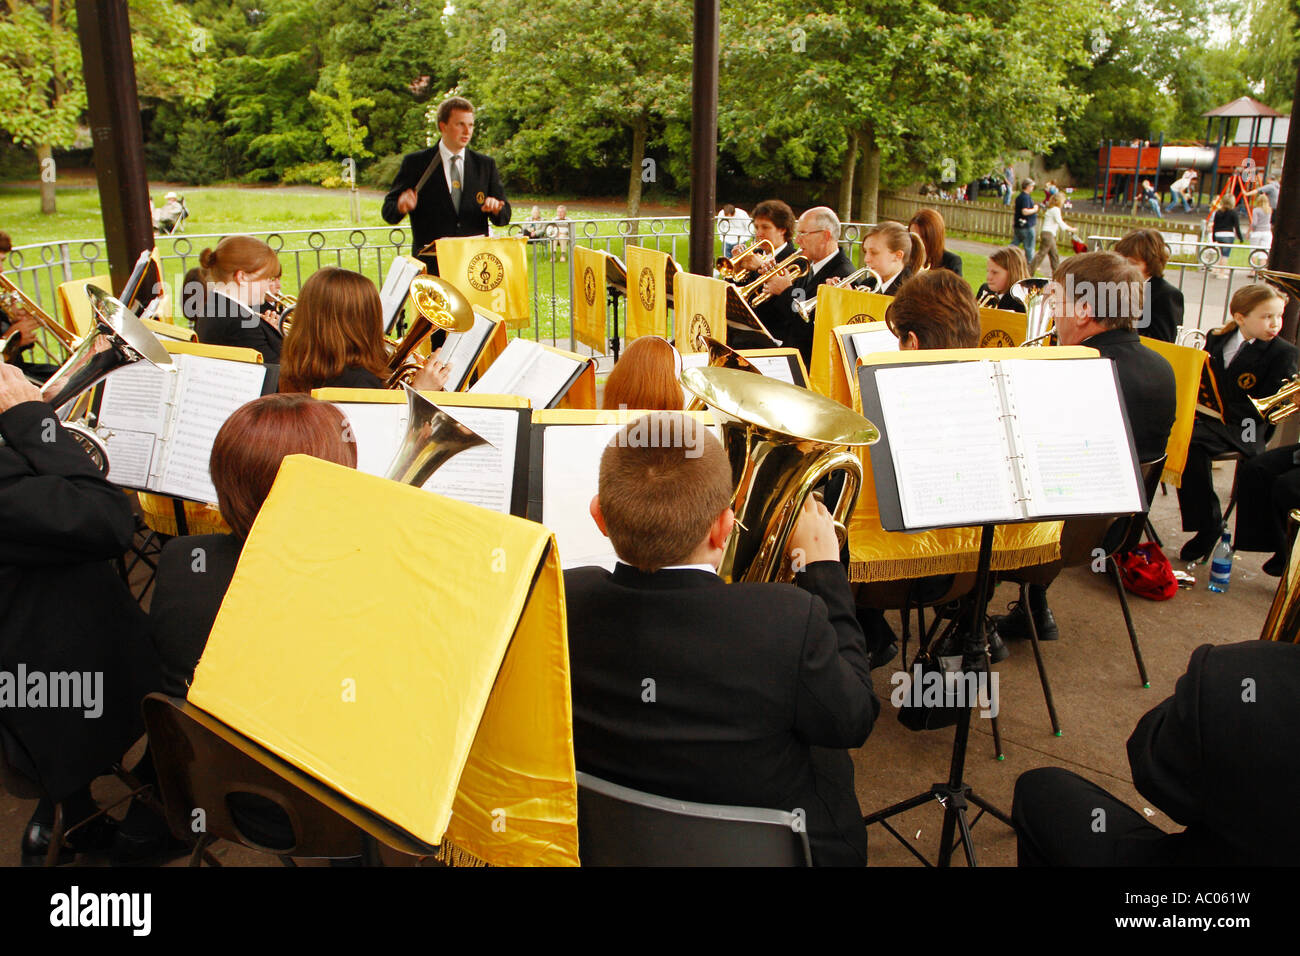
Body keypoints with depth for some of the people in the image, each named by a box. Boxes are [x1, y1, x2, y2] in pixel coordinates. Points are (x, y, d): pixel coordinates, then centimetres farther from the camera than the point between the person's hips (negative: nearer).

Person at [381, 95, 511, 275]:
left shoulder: (485, 165, 13)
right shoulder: (415, 163, 6)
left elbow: (505, 217, 10)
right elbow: (388, 212, 5)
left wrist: (496, 209, -13)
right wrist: (401, 205, -18)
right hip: (431, 266, -2)